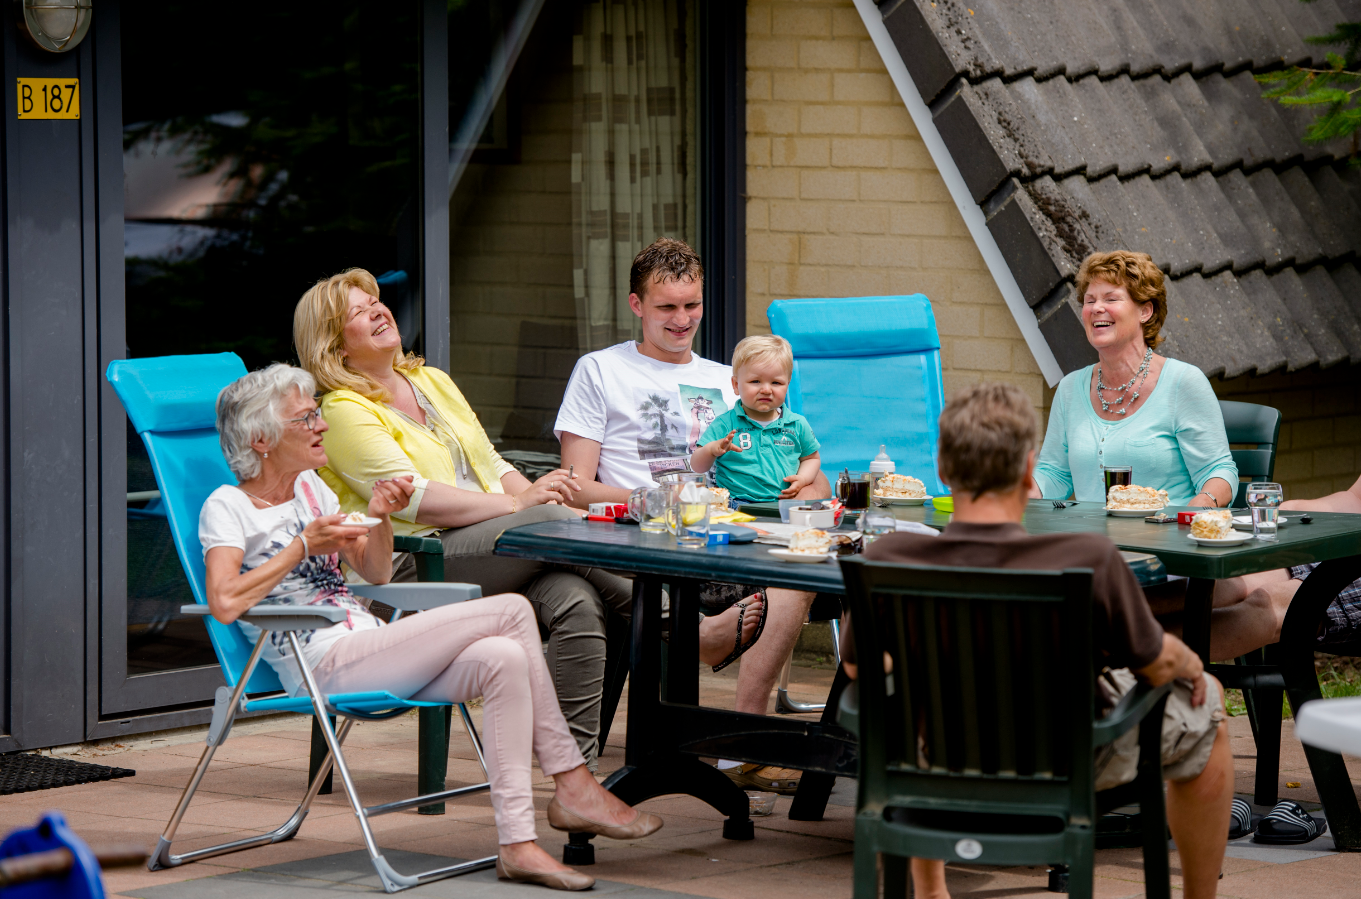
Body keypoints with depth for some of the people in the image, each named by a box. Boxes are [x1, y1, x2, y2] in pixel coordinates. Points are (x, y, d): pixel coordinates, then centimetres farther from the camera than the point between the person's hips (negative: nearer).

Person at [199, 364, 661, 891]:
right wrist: (303, 545, -15)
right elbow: (225, 603, -22)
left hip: (366, 648, 8)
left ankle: (517, 843, -23)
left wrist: (379, 517, 1)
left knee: (503, 659, -20)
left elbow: (376, 572, 21)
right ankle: (574, 785, -13)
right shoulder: (226, 508, -4)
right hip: (320, 666, -8)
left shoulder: (308, 486, 19)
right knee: (512, 611, -18)